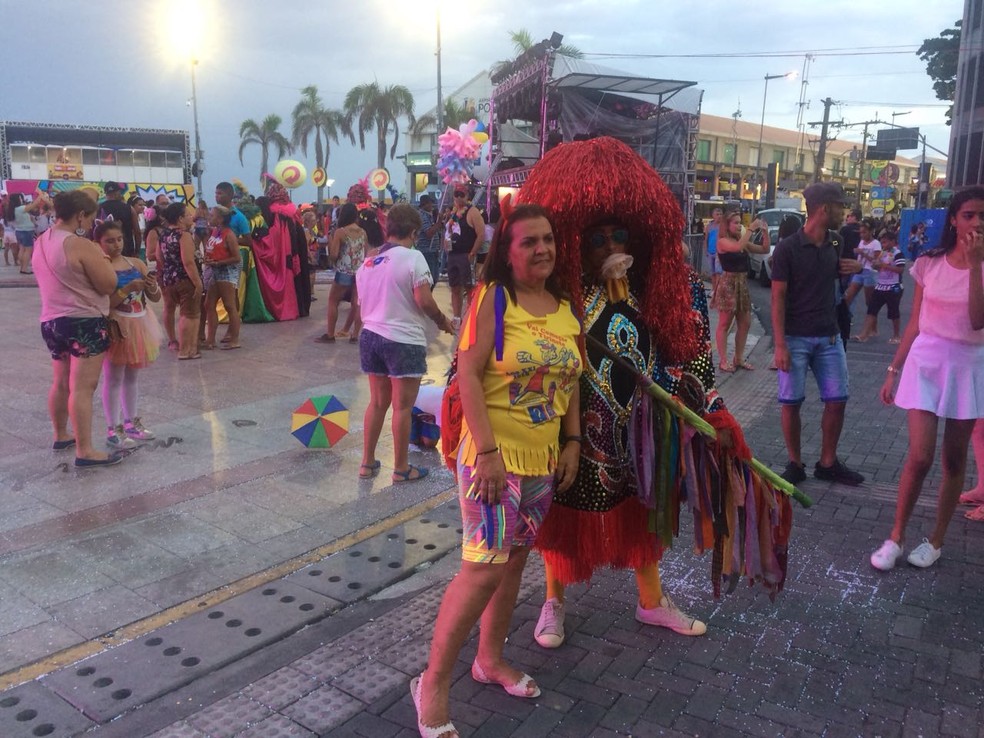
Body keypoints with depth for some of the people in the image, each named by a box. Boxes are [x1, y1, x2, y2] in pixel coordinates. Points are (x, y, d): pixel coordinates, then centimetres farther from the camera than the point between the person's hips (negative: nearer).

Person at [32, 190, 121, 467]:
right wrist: (102, 258, -2)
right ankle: (85, 451, -5)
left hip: (51, 321, 9)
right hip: (85, 323, -9)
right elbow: (108, 285, -17)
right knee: (83, 387, -7)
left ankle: (61, 436, 36)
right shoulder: (80, 245, -19)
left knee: (61, 383, 21)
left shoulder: (41, 243, 9)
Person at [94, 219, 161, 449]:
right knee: (113, 378, 0)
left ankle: (130, 423, 27)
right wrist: (128, 289, -26)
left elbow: (156, 298, 7)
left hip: (139, 326, 6)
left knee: (131, 376, 15)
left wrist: (152, 287, -13)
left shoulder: (136, 263, 6)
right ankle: (113, 430, 6)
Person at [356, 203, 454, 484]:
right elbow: (424, 301, -17)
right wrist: (442, 320, 0)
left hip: (370, 335, 7)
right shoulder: (412, 257, -12)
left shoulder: (367, 263, 10)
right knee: (402, 406, 3)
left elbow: (362, 304, 15)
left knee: (377, 402, 17)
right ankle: (401, 468, 11)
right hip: (404, 340, -7)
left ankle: (367, 462, 24)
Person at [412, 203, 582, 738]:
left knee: (514, 561, 17)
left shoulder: (564, 308, 7)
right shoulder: (493, 298, -12)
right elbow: (468, 375, -17)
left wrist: (572, 442, 8)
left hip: (543, 458, 7)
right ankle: (433, 685, 9)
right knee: (483, 568, -8)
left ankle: (489, 659, 36)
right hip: (494, 454, -7)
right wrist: (488, 451, -22)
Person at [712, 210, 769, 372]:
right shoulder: (722, 242, -9)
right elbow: (738, 247, -28)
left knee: (745, 323, 9)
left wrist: (765, 232, -1)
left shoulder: (742, 241, 10)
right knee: (724, 324, -1)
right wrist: (751, 229, -21)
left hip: (742, 284, 7)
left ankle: (739, 359, 20)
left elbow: (765, 250, 11)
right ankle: (723, 361, 5)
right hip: (728, 284, -7)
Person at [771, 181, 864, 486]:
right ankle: (795, 464, 16)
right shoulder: (787, 249, -11)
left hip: (829, 337, 5)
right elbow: (778, 298, -12)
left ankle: (828, 463, 21)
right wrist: (780, 345, -17)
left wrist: (855, 267, 2)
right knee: (791, 403, 1)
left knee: (837, 400, 6)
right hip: (795, 338, -5)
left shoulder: (835, 244, 6)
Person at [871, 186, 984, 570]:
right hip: (926, 362, 0)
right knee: (919, 457, -8)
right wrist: (893, 370, 6)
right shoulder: (929, 264, 1)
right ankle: (896, 537, 8)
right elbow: (914, 322, 6)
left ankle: (936, 540, 23)